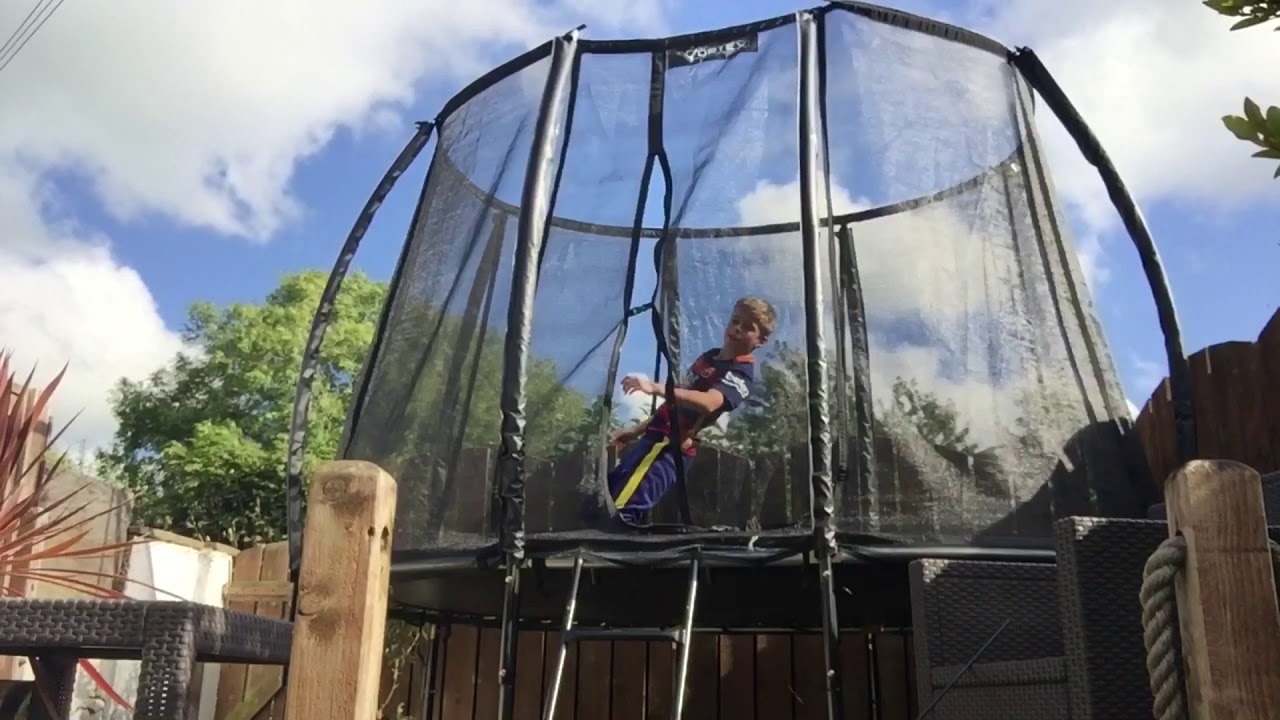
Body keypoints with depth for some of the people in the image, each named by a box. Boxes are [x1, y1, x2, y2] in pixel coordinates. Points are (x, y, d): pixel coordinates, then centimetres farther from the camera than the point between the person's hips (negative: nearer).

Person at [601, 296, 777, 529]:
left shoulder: (741, 373, -10)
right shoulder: (709, 356, 20)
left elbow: (708, 403, -31)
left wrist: (656, 388, -41)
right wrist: (636, 430, 27)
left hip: (674, 448, -9)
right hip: (656, 435, 9)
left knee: (621, 515, -23)